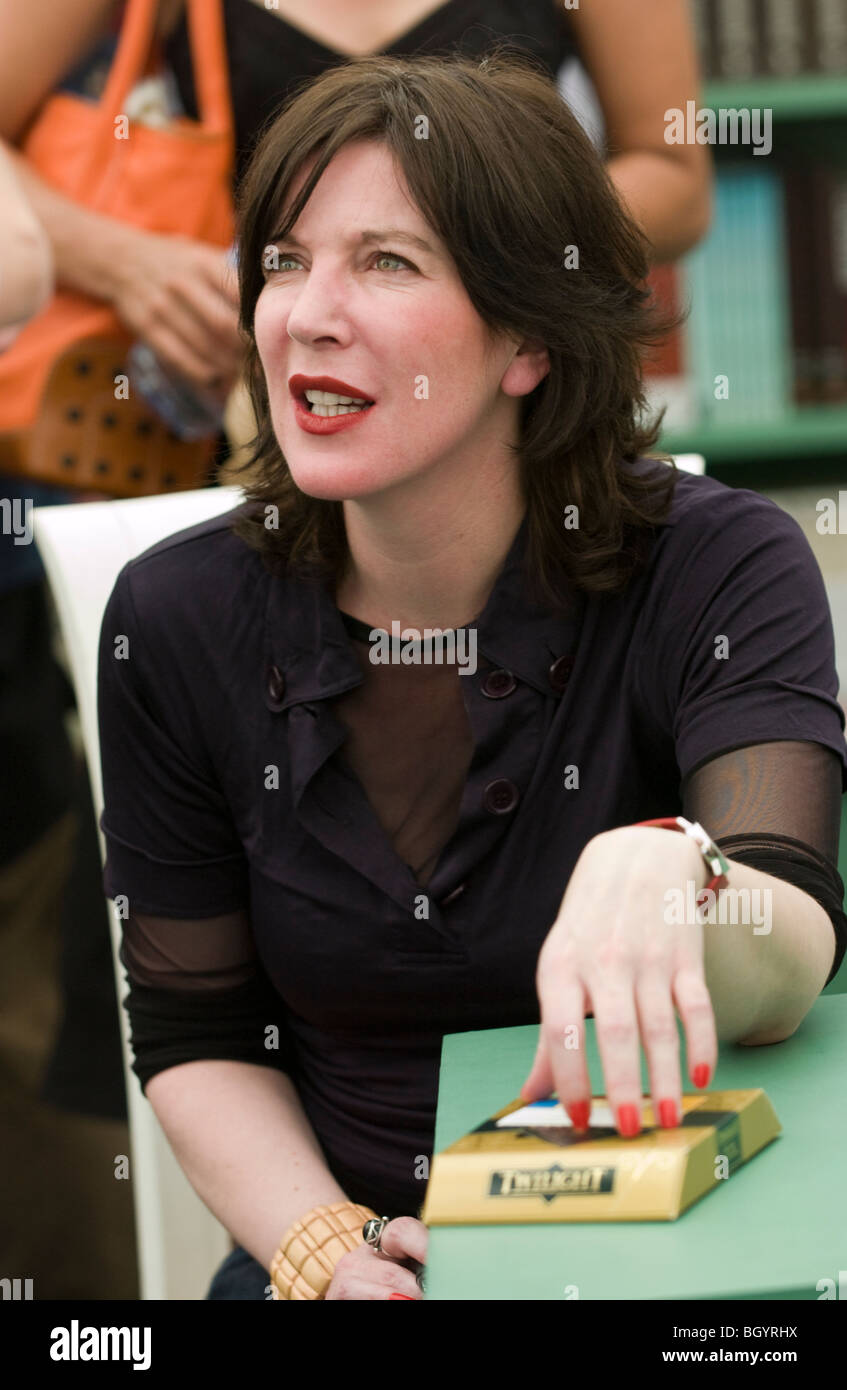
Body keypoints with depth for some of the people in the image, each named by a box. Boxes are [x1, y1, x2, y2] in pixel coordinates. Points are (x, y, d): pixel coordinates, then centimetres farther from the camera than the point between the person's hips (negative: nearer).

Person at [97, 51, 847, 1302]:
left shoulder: (718, 568, -9)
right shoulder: (177, 621, -2)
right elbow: (194, 1035, 6)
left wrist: (659, 876, -43)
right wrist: (323, 1246, -11)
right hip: (366, 1255, 1)